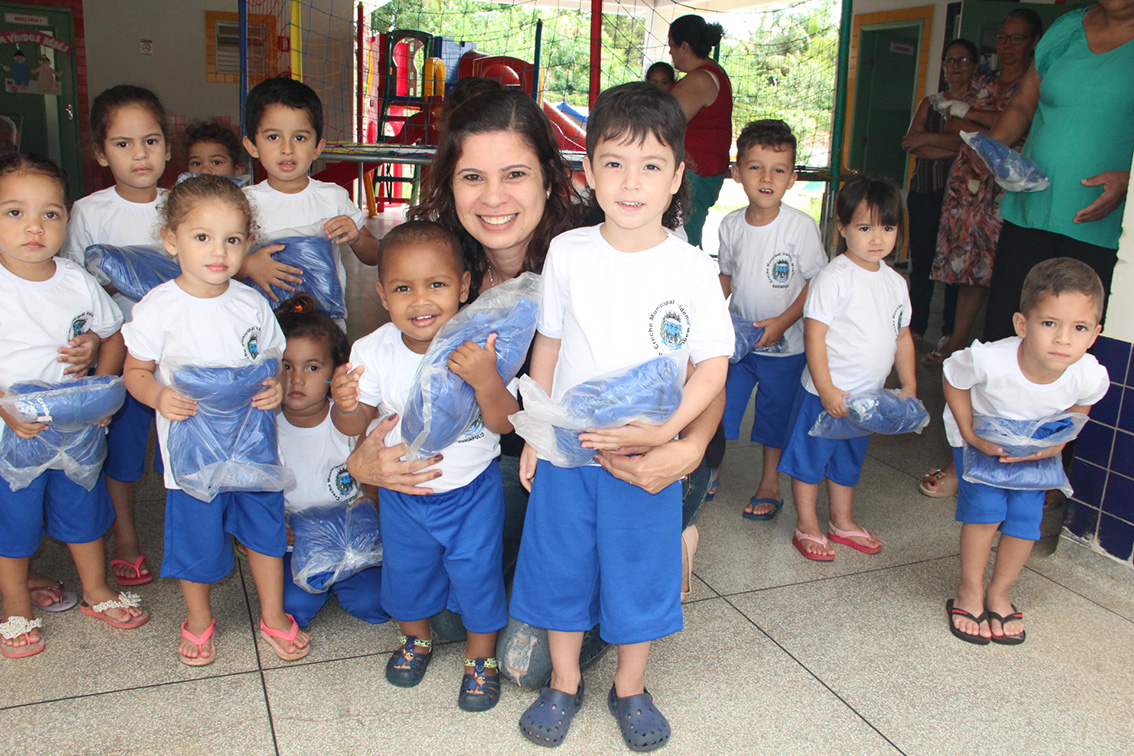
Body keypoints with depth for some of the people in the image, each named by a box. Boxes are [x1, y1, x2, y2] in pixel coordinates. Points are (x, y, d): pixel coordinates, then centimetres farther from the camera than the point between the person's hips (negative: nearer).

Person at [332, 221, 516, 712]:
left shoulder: (480, 346, -22)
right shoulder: (373, 351, -16)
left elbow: (504, 423, -24)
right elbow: (355, 426, -12)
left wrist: (486, 380, -42)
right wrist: (344, 404, -35)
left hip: (472, 490, -2)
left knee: (476, 571, 8)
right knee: (405, 567, 20)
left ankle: (481, 655, 36)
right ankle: (416, 637, 51)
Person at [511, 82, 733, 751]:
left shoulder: (693, 268, -10)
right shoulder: (568, 253, -5)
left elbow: (714, 363, -7)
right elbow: (548, 345, 4)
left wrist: (664, 432, -20)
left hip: (649, 453, -1)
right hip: (567, 449, 2)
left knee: (641, 569, 12)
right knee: (560, 563, 14)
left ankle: (630, 688, 36)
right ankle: (564, 684, 37)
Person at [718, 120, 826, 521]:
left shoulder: (801, 226, -16)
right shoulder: (731, 224, -4)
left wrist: (782, 323, -19)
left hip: (785, 345, -3)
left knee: (775, 415, 12)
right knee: (718, 408, 8)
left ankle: (770, 485, 32)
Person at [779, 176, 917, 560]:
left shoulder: (895, 283, 5)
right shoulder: (833, 277, -17)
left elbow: (903, 336, 14)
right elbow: (814, 334, -20)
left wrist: (909, 386, 12)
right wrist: (827, 390, -22)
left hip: (867, 396, 7)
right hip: (825, 393, -7)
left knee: (848, 461, 21)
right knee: (810, 456, 6)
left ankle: (842, 522, 37)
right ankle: (806, 527, 20)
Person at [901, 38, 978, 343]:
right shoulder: (930, 102, 16)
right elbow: (910, 143, 1)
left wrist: (929, 139, -8)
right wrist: (955, 147, -10)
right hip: (924, 189, 4)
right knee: (921, 258, 5)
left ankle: (950, 333, 5)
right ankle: (916, 328, 14)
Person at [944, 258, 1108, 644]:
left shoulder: (1092, 376, -31)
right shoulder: (989, 359, -41)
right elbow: (953, 381, -18)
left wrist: (1056, 443, -16)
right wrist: (970, 435, -23)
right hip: (978, 437, -2)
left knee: (1025, 516, -3)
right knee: (985, 507, -13)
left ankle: (1000, 594, 21)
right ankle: (969, 593, 8)